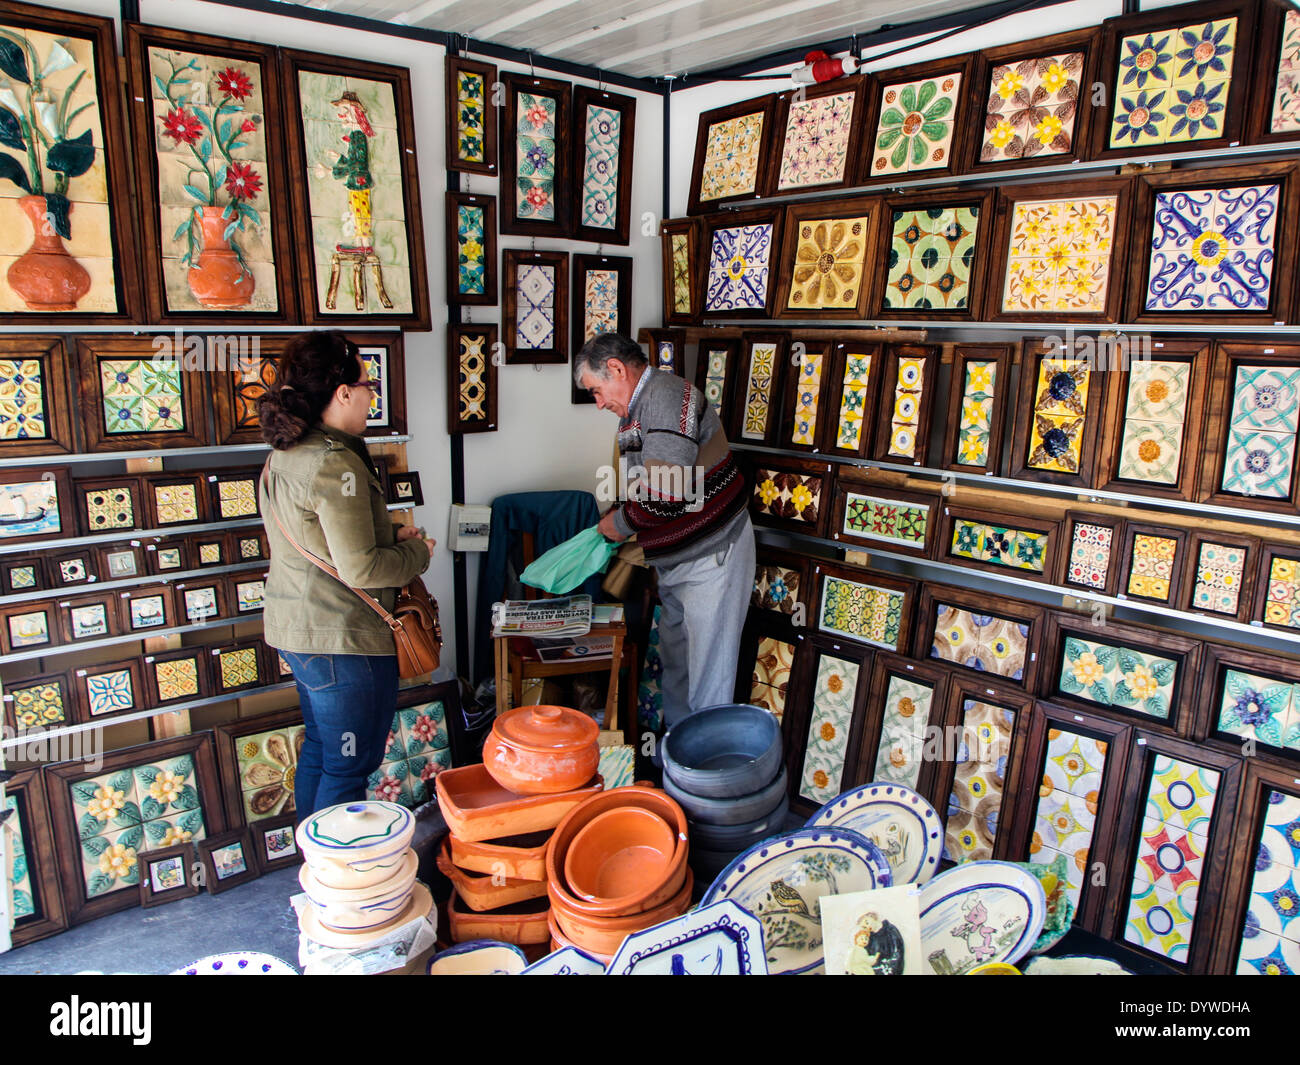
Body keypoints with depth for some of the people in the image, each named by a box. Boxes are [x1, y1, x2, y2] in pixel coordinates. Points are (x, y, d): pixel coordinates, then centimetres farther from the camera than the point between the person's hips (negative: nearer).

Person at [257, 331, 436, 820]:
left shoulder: (285, 455, 8)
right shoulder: (335, 464, -23)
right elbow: (360, 569, -25)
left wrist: (390, 534, 10)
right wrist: (416, 552, -8)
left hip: (295, 629, 10)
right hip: (343, 638, -10)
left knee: (319, 749, 23)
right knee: (349, 765, 4)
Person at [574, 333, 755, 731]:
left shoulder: (666, 396, -20)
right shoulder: (637, 408, 13)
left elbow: (666, 495, -30)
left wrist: (620, 523, -13)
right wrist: (615, 523, 7)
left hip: (711, 557, -10)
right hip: (674, 561, 10)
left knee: (705, 677, 0)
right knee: (674, 667, 20)